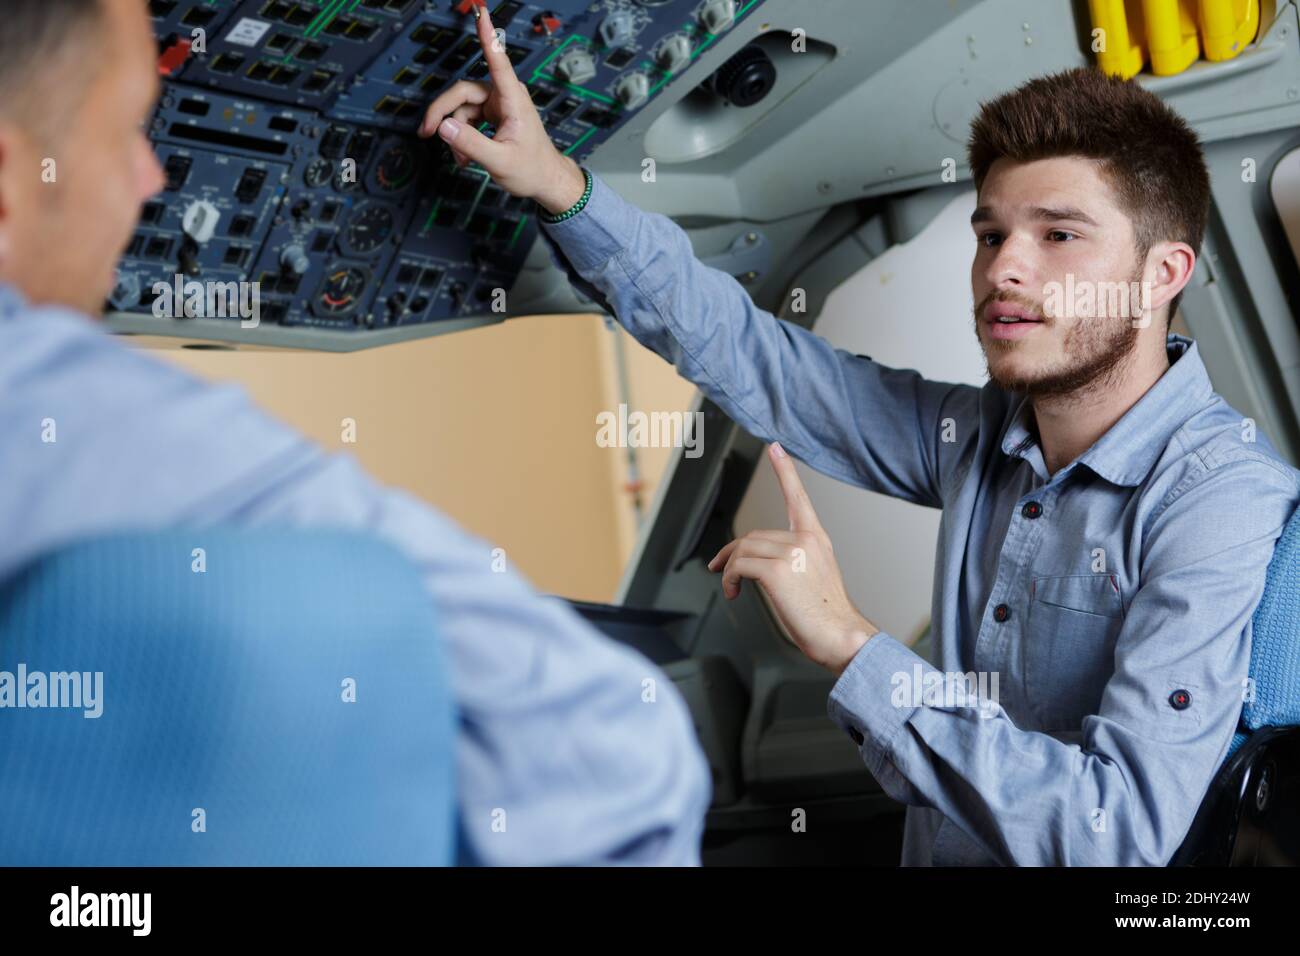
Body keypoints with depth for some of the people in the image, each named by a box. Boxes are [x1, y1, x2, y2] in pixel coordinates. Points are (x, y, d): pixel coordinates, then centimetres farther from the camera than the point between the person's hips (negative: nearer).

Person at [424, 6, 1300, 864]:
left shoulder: (1222, 502, -18)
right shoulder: (980, 438, 3)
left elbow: (1121, 834, -26)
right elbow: (750, 357, 9)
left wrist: (853, 646, -24)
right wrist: (562, 187, 0)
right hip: (927, 849, 6)